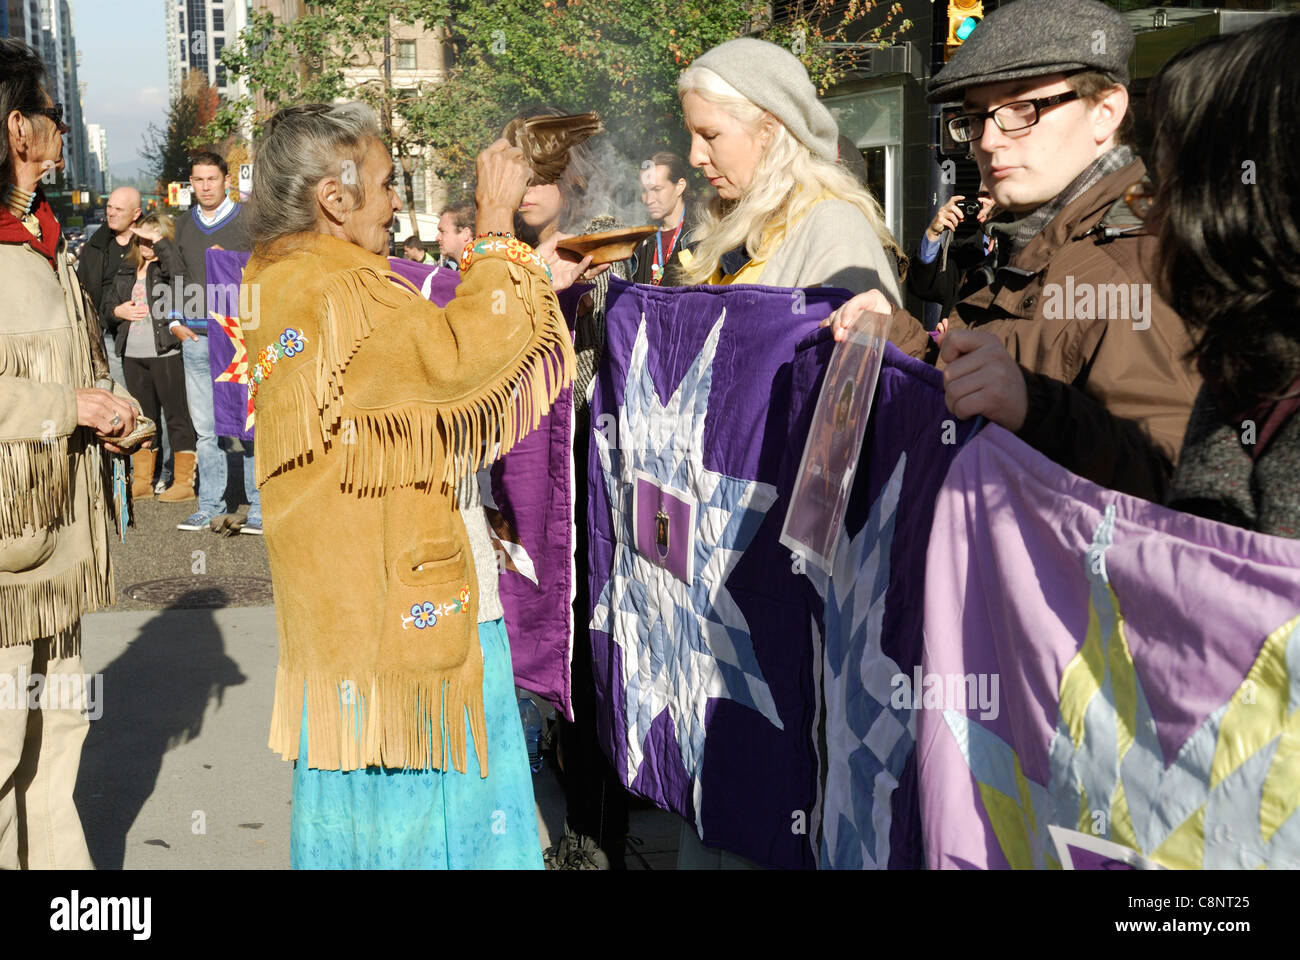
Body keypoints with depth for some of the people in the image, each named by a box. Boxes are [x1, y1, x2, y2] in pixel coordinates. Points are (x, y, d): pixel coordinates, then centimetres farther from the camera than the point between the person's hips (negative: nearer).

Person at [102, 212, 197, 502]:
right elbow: (106, 305, 22)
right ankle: (142, 482, 22)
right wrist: (118, 311, 0)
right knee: (142, 417, 14)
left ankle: (184, 482, 5)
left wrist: (159, 240, -21)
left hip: (166, 353, -7)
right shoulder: (127, 269, 15)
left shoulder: (167, 266, -3)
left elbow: (181, 276, -28)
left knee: (177, 415, -1)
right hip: (132, 354, 7)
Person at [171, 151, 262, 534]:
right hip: (196, 338, 5)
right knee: (205, 427, 8)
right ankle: (210, 506, 15)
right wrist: (174, 322, 12)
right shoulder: (185, 226, 14)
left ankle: (261, 507, 2)